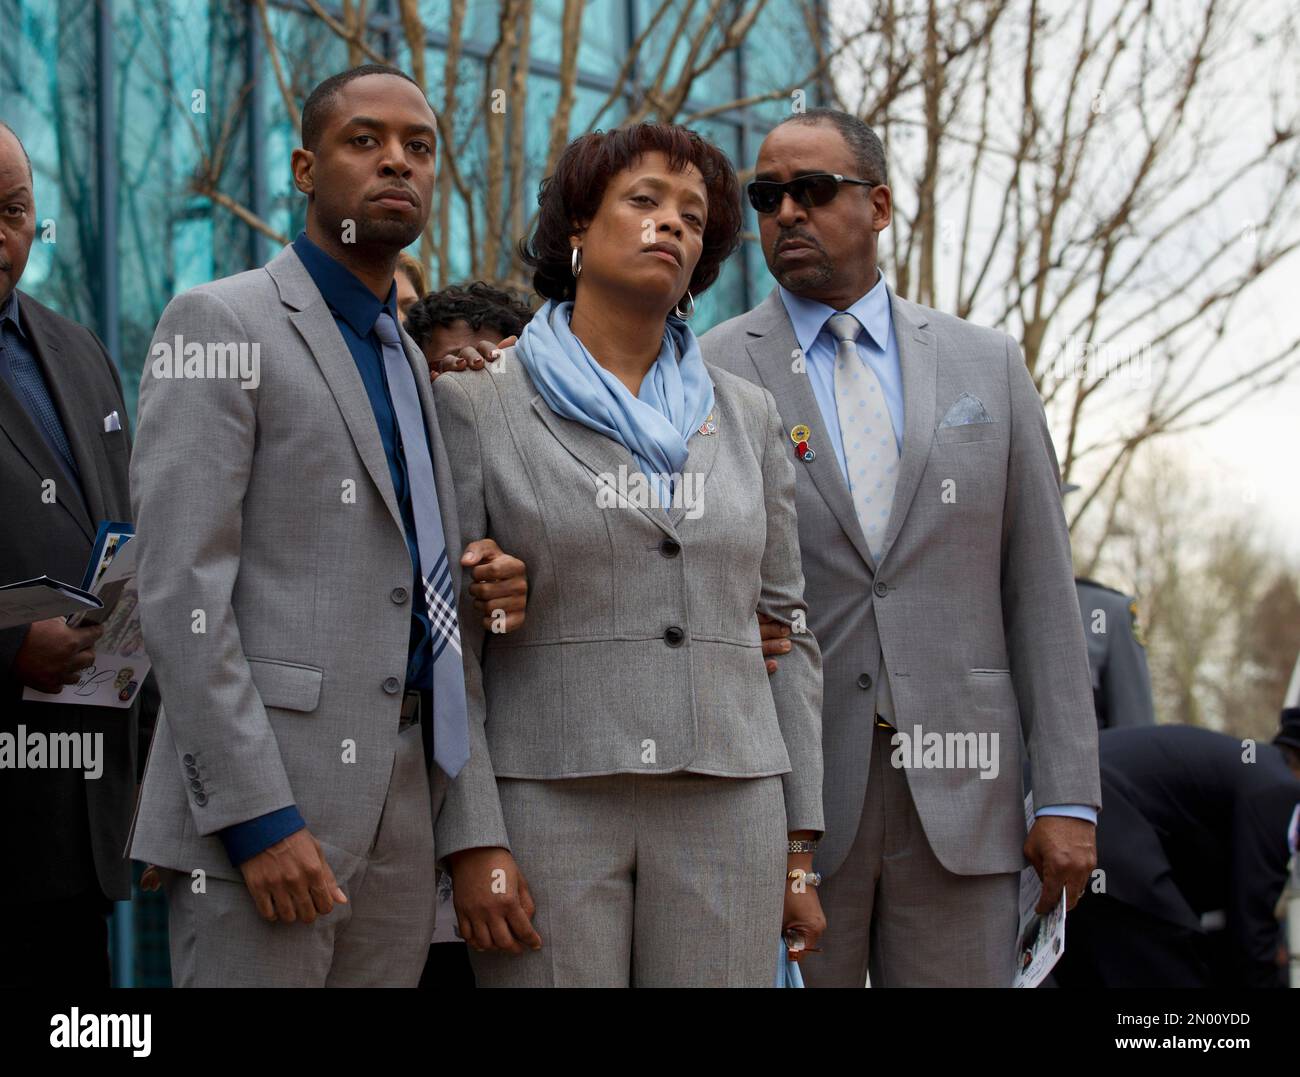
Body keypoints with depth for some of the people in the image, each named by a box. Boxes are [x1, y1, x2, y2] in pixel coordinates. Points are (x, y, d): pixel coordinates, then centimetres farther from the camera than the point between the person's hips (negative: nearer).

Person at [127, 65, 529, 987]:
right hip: (260, 809, -7)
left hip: (402, 816, 7)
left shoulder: (407, 361, 21)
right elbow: (181, 592, -12)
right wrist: (258, 816, -18)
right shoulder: (222, 324, -3)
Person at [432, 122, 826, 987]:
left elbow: (783, 625, 13)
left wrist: (801, 846, 8)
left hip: (723, 810, 3)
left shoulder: (744, 415, 12)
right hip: (546, 807, -3)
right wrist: (469, 843, -10)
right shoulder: (474, 405, 2)